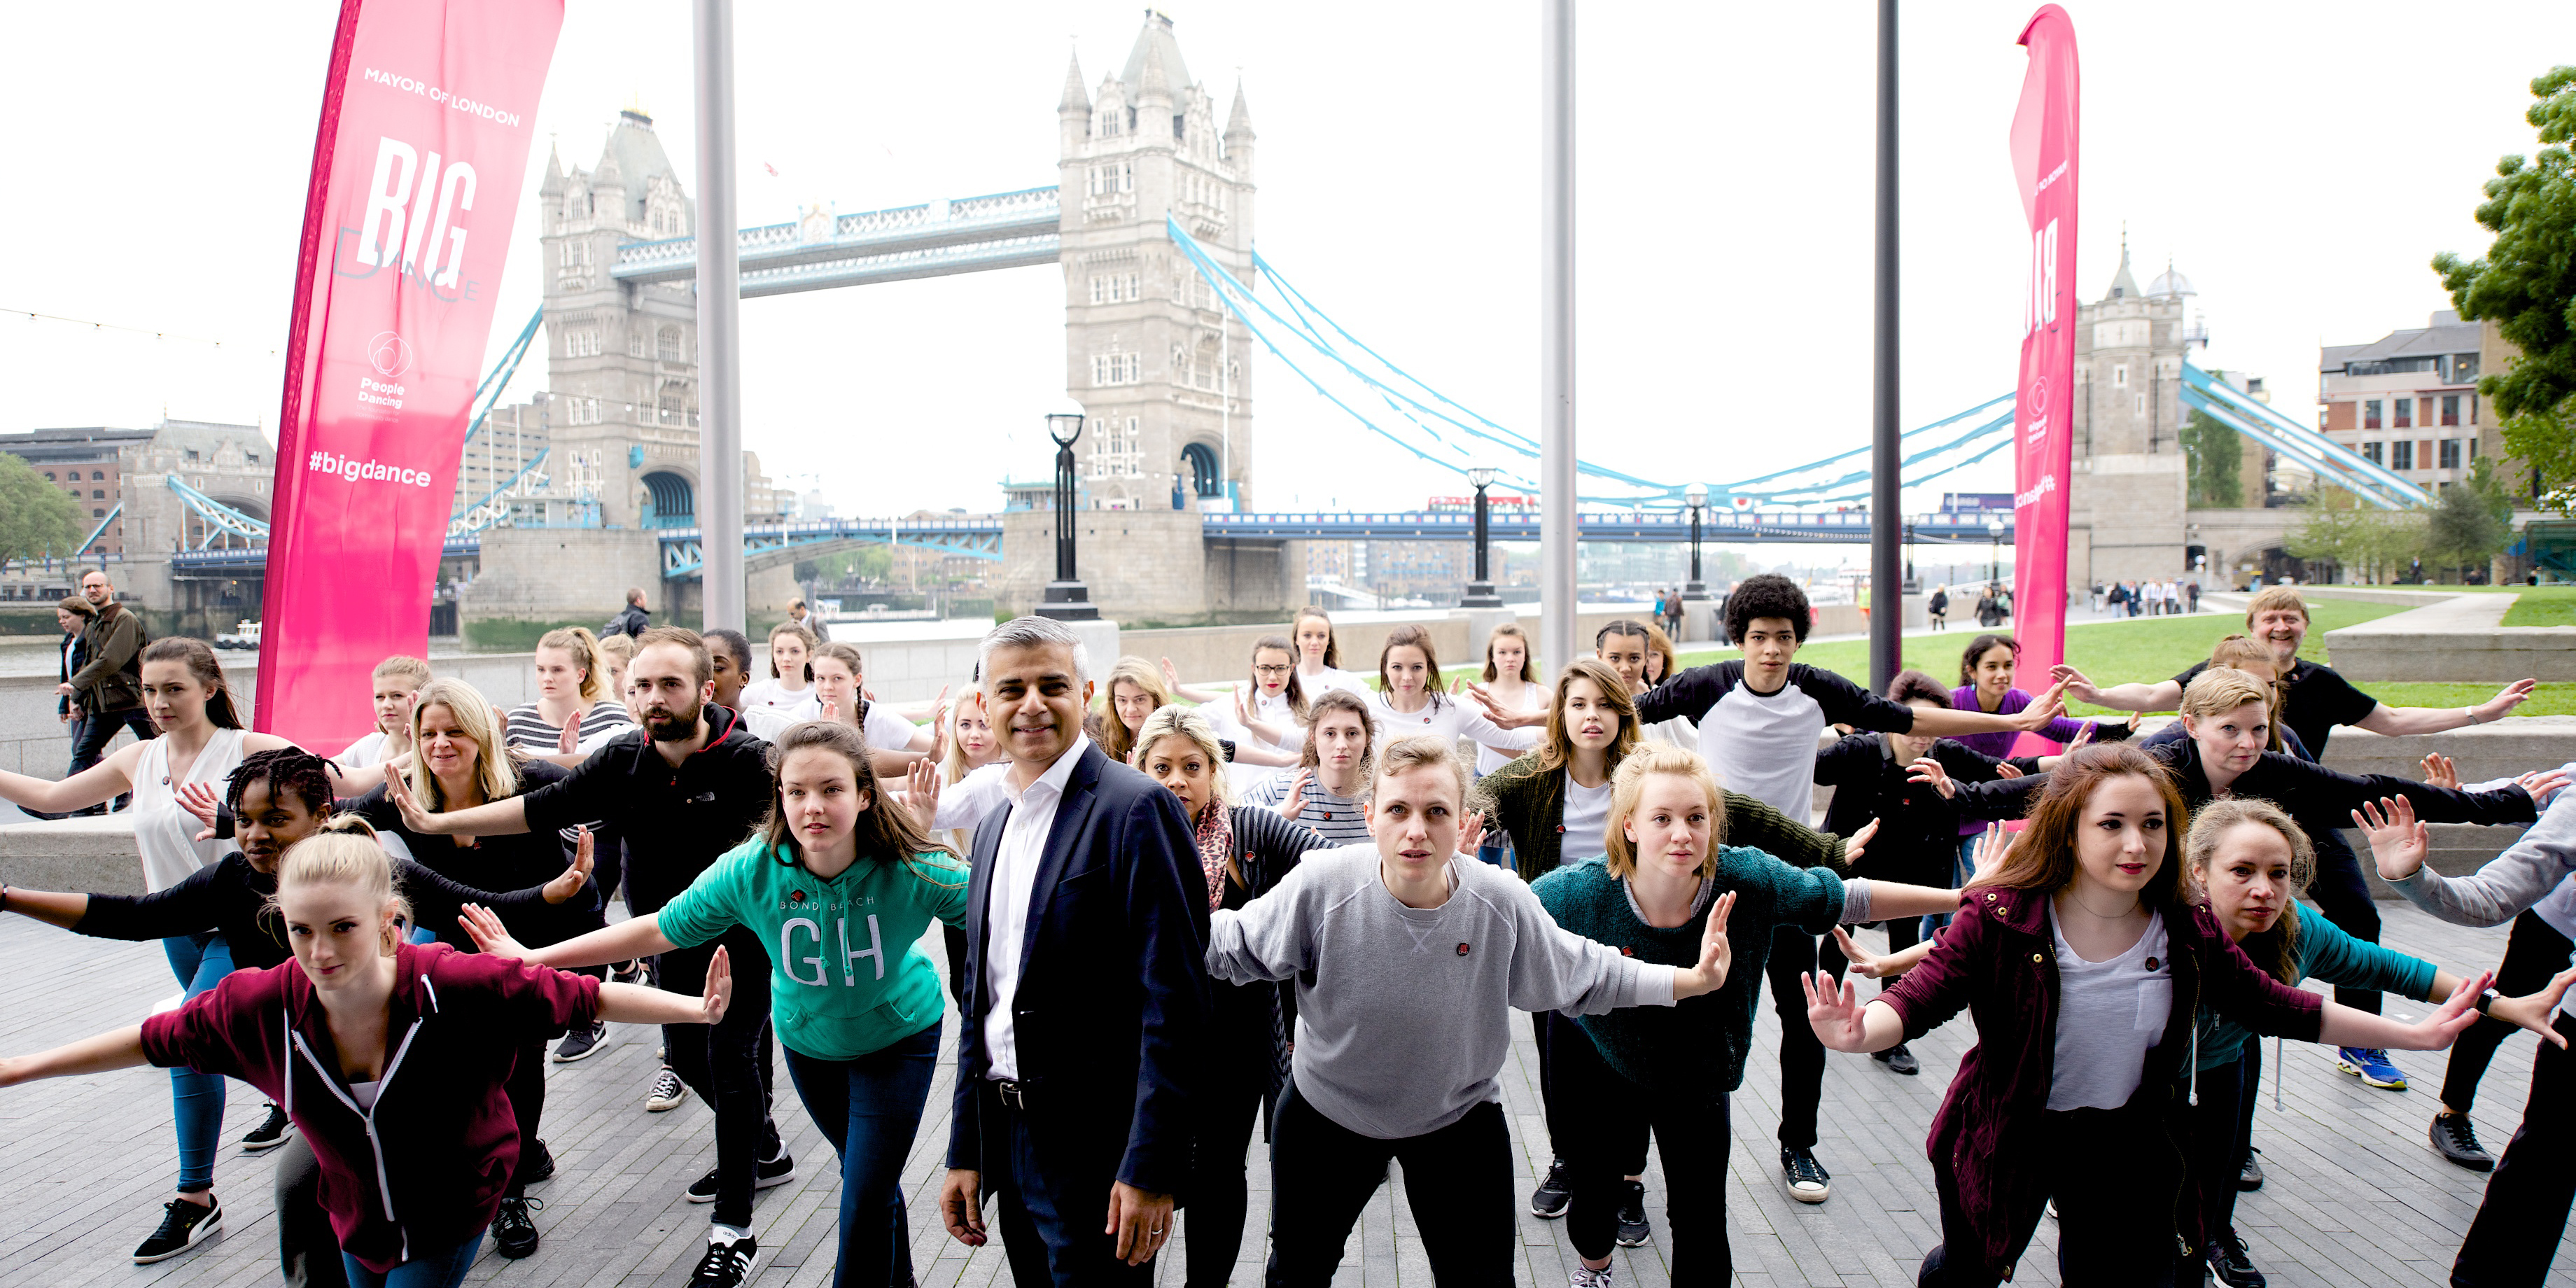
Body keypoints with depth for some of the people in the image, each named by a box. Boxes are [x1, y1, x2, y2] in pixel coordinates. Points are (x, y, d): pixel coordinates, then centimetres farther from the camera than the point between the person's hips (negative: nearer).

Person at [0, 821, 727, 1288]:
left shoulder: (458, 986, -34)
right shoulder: (263, 1004, -22)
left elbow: (585, 998, -27)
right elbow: (150, 1041, -5)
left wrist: (694, 1008, -30)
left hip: (451, 1211, -4)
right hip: (357, 1219, 4)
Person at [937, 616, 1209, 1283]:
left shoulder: (1138, 808, -14)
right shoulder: (993, 830, 12)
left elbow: (1174, 1000, -18)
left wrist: (1152, 1169, -20)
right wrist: (965, 1153, 14)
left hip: (1097, 1153, -7)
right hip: (1007, 1140, 7)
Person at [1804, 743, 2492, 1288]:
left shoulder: (2189, 931, -11)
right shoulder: (2000, 918, -25)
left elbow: (2270, 1006, 3)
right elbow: (1920, 996, -32)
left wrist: (2413, 1034, 4)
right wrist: (1855, 1032, -54)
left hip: (2125, 1147, 3)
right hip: (2007, 1139, -2)